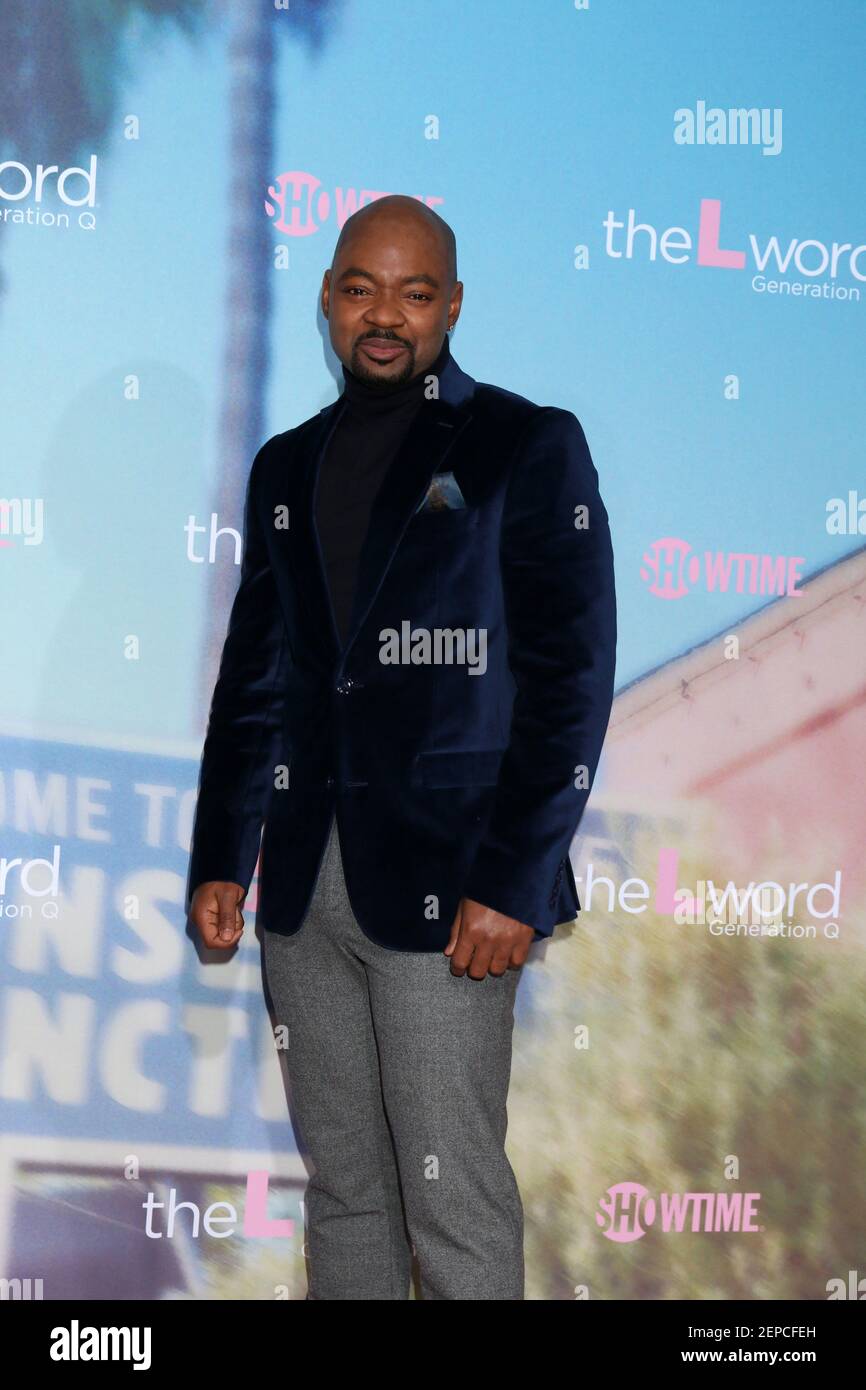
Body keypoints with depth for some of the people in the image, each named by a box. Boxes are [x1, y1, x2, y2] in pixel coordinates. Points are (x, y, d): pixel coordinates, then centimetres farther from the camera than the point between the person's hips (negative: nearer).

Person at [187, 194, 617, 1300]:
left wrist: (513, 885, -14)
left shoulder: (528, 447, -1)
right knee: (340, 1188, 10)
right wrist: (220, 861, 11)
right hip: (304, 887, 5)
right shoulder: (286, 466, 17)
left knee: (454, 1200, -4)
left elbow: (571, 679, -7)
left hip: (446, 888, -5)